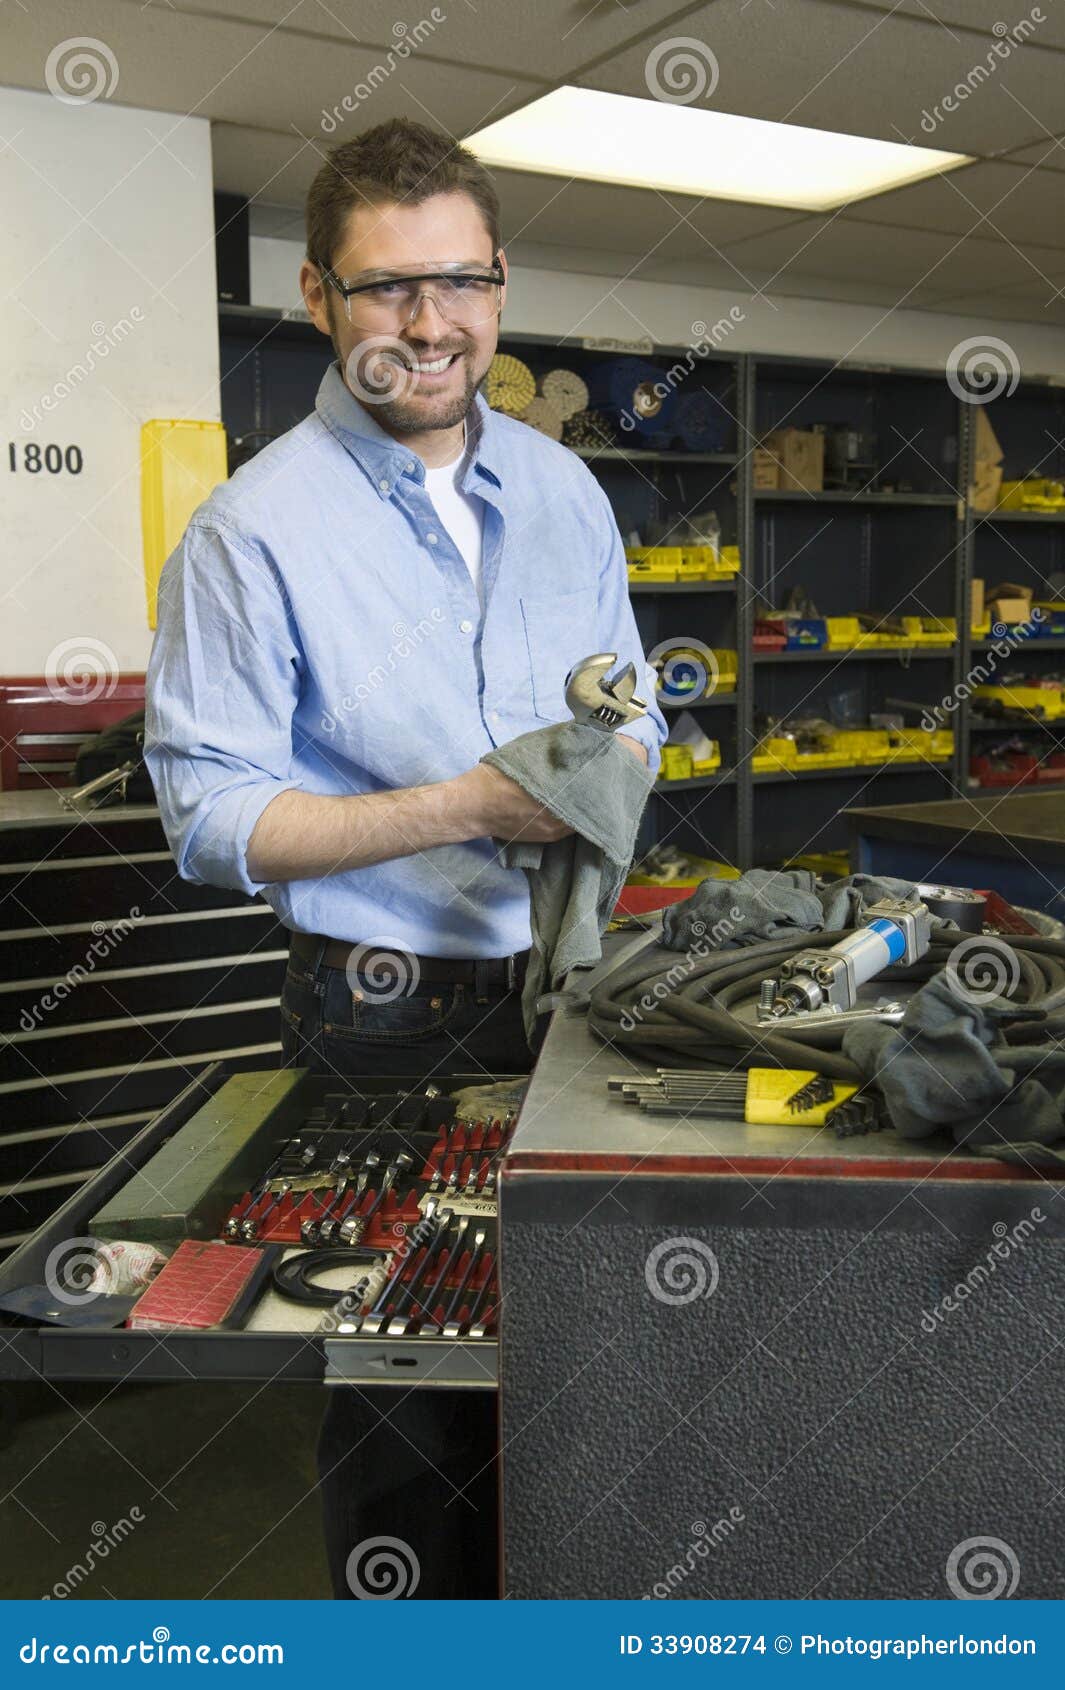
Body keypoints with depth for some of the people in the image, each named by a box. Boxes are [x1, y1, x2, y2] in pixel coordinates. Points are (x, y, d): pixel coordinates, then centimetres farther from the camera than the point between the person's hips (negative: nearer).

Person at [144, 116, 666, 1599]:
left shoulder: (564, 490, 7)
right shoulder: (255, 528, -11)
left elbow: (632, 709, 15)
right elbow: (213, 816, -14)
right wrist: (466, 810, -22)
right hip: (393, 1014, -5)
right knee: (405, 1368, 10)